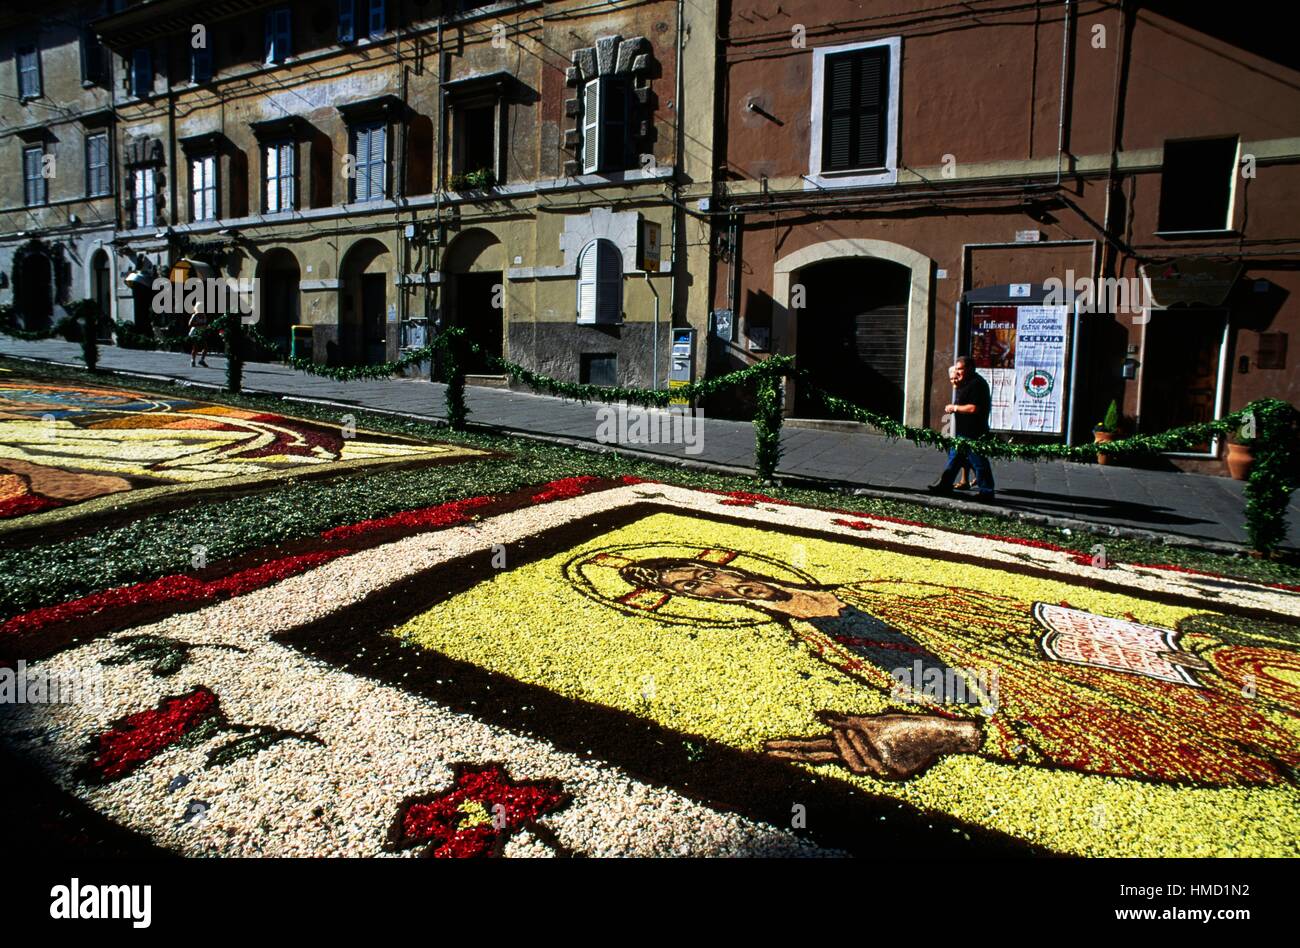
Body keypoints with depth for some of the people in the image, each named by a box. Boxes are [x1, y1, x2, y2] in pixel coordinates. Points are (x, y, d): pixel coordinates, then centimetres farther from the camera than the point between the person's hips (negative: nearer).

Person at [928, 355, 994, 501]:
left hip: (973, 433, -11)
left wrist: (954, 408, -14)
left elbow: (973, 408, -26)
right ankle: (945, 484, 24)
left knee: (978, 462, -2)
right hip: (963, 431, 11)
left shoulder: (977, 384, -18)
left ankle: (986, 493, 6)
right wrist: (956, 384, 10)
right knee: (954, 457, 15)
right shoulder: (967, 383, 14)